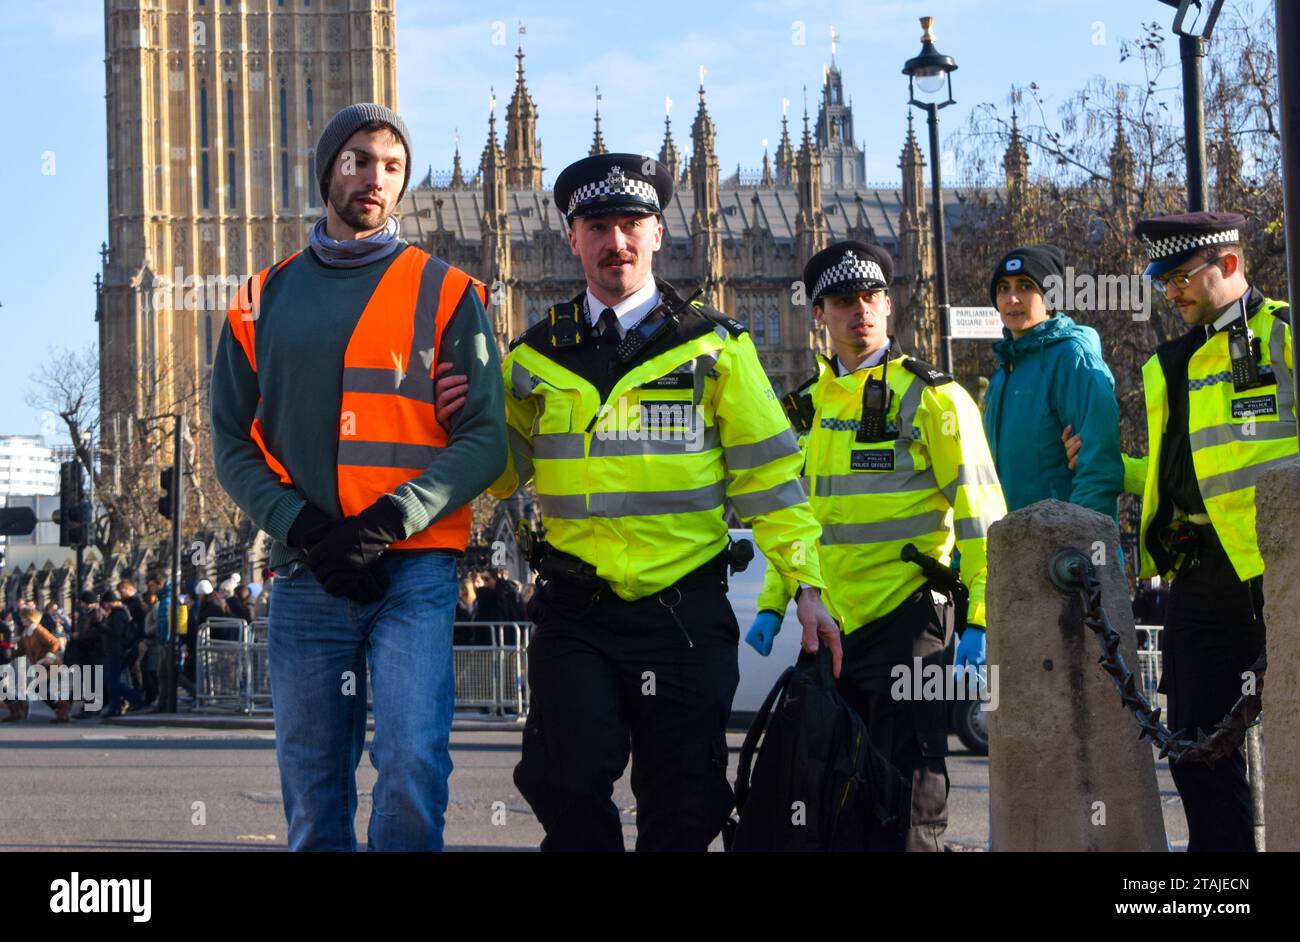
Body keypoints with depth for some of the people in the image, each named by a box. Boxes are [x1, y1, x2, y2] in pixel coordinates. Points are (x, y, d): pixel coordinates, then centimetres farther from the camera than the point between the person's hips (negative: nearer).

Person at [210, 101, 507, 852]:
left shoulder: (446, 294, 4)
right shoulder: (265, 302, 12)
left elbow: (484, 438, -3)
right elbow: (234, 444, 9)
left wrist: (389, 521, -16)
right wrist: (301, 525, -9)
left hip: (415, 571, -3)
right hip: (306, 577, 3)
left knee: (411, 766, -18)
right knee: (313, 789, 6)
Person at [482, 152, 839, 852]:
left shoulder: (714, 347, 4)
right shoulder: (536, 357, 9)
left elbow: (768, 474, 2)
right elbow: (500, 476, 11)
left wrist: (806, 584, -6)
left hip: (685, 610, -1)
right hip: (577, 612, 1)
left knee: (683, 808, 4)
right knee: (570, 783, -16)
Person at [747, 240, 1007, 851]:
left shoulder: (930, 396, -6)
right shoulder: (811, 402, 13)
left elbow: (981, 513, -9)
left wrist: (980, 621, -16)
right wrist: (772, 605, 14)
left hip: (904, 618, -6)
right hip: (832, 623, 6)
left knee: (908, 801, -6)